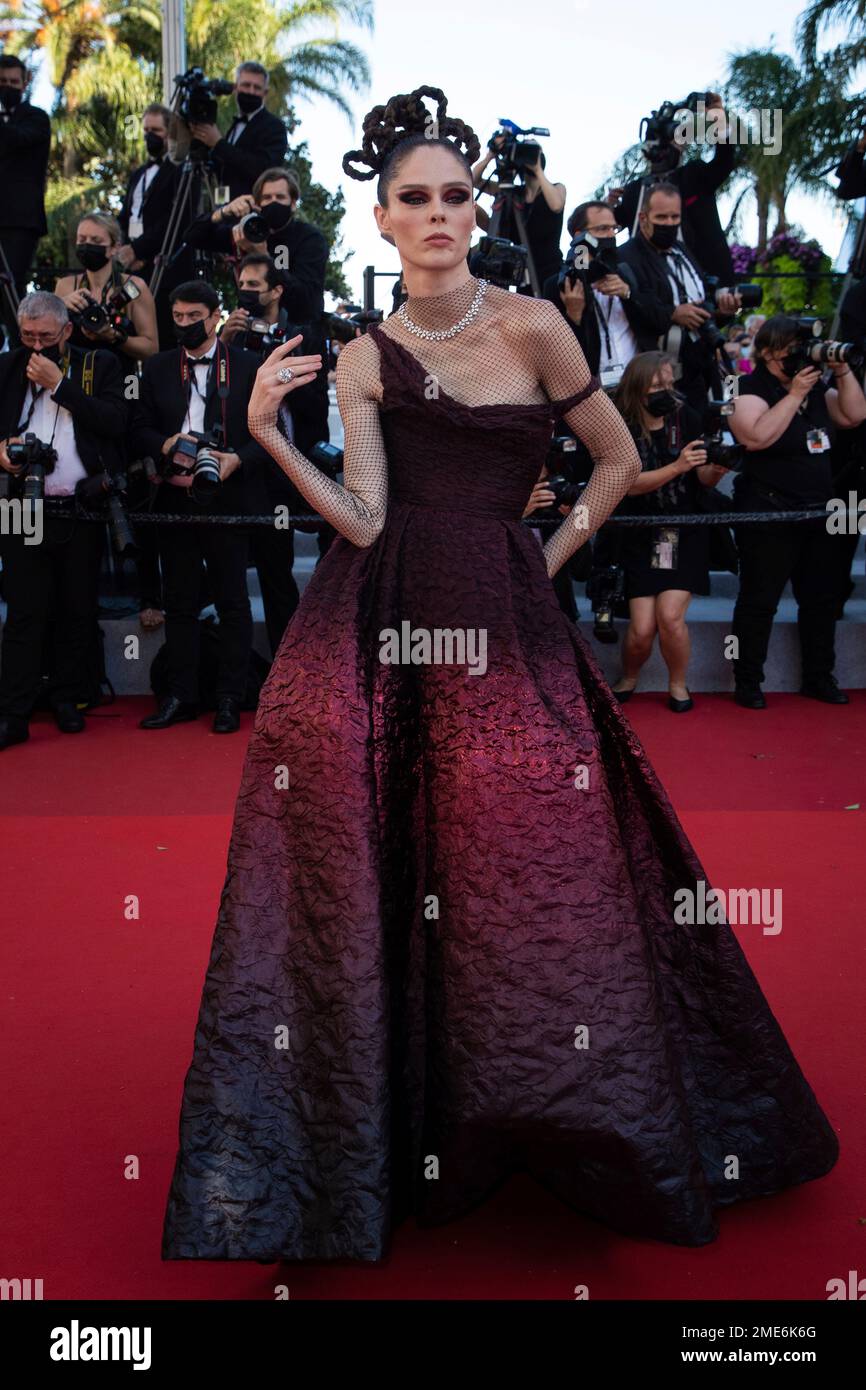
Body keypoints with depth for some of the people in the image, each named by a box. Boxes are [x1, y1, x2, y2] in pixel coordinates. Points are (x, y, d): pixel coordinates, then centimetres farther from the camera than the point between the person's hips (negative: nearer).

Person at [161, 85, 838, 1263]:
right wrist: (269, 435, -8)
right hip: (381, 627, 1)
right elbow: (364, 519, -1)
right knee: (365, 856, -4)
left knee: (531, 877, -1)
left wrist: (548, 557, 6)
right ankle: (377, 1127, 15)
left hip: (503, 622, -1)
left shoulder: (529, 325, 3)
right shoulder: (363, 359, 9)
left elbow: (619, 460, 10)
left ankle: (545, 1108, 23)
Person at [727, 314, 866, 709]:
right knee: (759, 600, -3)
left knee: (821, 598, 13)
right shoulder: (749, 389, -9)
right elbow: (756, 437, -25)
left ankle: (818, 677, 24)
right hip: (769, 514, -7)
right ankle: (747, 681, 5)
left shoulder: (816, 385, 11)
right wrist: (795, 394, -22)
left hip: (820, 510, 7)